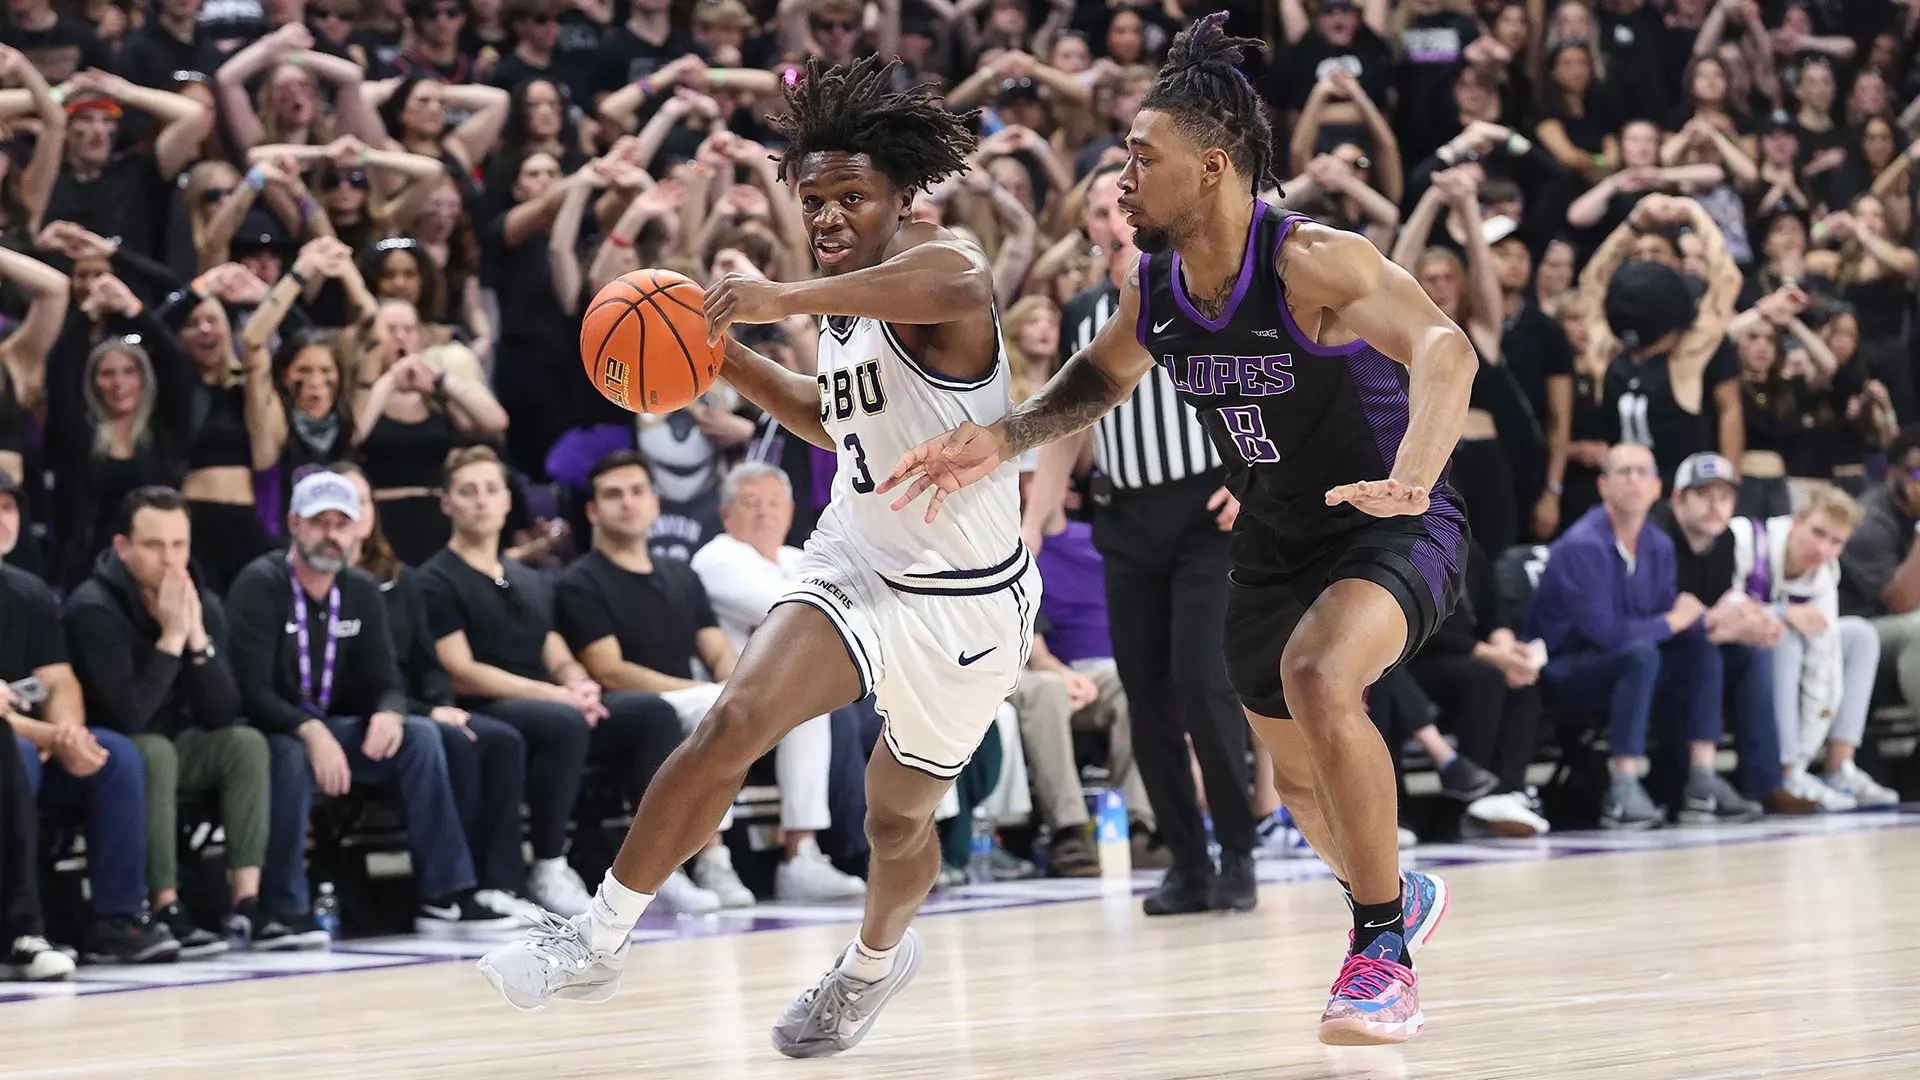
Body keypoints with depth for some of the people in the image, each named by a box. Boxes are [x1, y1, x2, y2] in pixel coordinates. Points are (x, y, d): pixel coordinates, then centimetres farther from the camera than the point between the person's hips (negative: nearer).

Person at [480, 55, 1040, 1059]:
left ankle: (878, 957, 45)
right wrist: (728, 357, 11)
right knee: (734, 722, -19)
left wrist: (789, 298, -51)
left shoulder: (927, 257, -19)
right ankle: (598, 940, -16)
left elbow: (961, 282, -47)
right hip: (855, 557, 6)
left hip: (962, 598, -6)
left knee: (898, 815, 12)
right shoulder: (843, 302, 6)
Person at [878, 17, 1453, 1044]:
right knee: (1300, 779, 19)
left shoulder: (1313, 262, -27)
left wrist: (1409, 479, -57)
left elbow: (1444, 351, -40)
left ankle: (1383, 950, -23)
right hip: (1273, 544, 8)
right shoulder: (1153, 287, -5)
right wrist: (999, 439, -1)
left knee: (1318, 677, -35)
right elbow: (1099, 378, 16)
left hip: (1391, 532, -8)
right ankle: (1400, 894, 51)